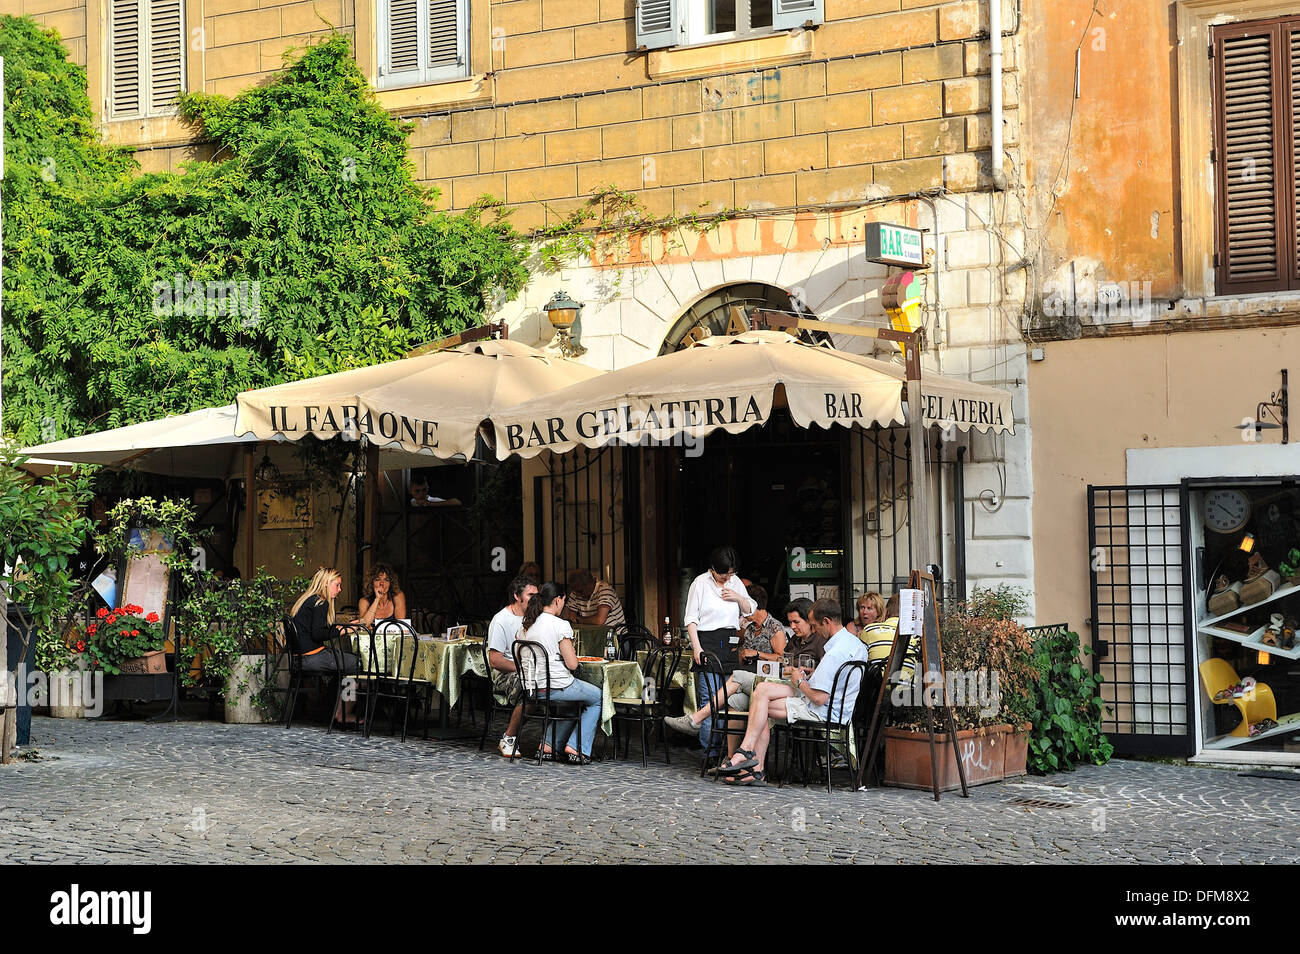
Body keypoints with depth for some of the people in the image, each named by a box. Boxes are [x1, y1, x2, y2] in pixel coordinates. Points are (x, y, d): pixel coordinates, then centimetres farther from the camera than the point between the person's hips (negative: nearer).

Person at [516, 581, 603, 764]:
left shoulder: (526, 626, 8)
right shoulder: (560, 625, -13)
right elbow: (572, 664, -15)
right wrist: (571, 652, 8)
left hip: (531, 688, 8)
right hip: (556, 686, -7)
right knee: (597, 698, 17)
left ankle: (548, 745, 21)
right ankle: (576, 749, 9)